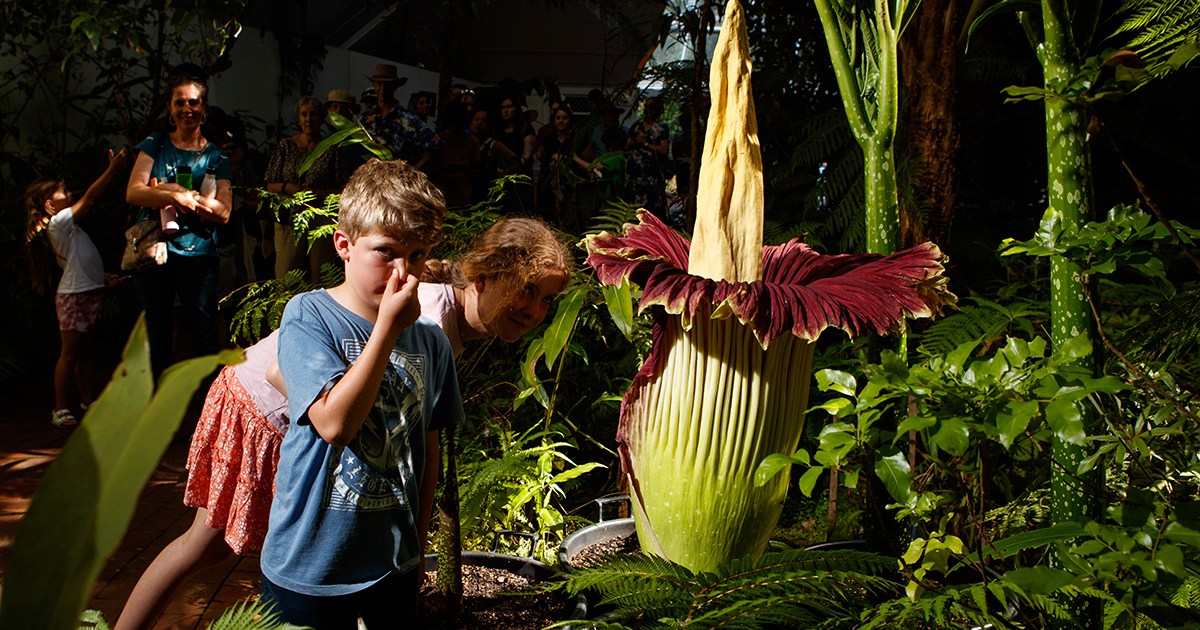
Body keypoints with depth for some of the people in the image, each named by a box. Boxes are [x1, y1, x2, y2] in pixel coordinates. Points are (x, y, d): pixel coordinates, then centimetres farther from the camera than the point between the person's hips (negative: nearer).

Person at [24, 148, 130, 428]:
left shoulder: (63, 226, 15)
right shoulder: (57, 222, -13)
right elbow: (90, 197, -19)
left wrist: (103, 276, 11)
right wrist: (113, 168, -20)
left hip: (89, 292, 9)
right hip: (72, 296, -9)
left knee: (86, 350, 15)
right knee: (70, 353, -4)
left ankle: (87, 399, 25)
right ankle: (61, 409, 2)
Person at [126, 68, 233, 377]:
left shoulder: (216, 157, 8)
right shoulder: (155, 146, 10)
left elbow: (223, 212, -5)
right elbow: (133, 192, -4)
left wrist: (172, 191, -15)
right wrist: (179, 197, -19)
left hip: (198, 252, -1)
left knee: (204, 335, -5)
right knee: (157, 335, 8)